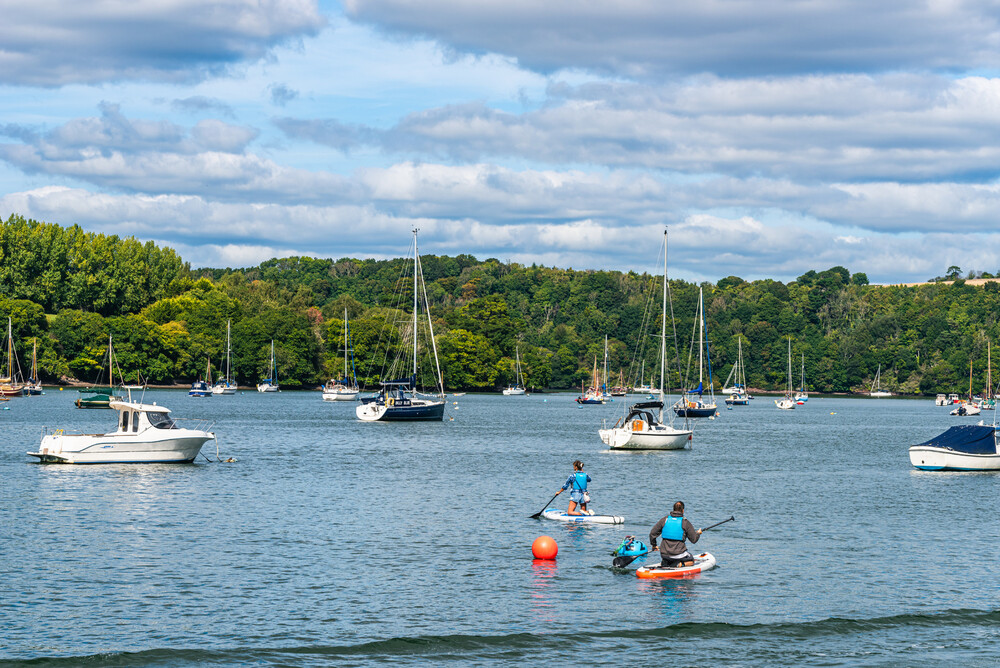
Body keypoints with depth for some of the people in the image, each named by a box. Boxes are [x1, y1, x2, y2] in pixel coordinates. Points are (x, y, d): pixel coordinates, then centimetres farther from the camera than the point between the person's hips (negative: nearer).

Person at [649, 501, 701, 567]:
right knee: (691, 562, 22)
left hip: (664, 554, 4)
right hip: (679, 553, -4)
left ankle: (664, 564, 2)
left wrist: (653, 545, 21)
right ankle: (680, 564, -7)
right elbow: (694, 539, 0)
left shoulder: (665, 520, 0)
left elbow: (652, 534, 2)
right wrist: (698, 533, 23)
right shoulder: (685, 522, -7)